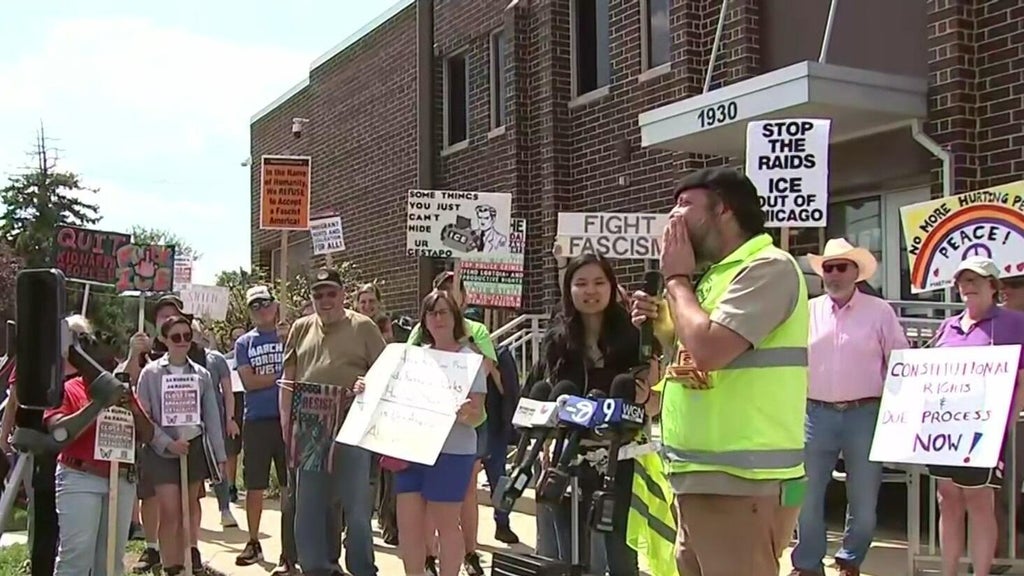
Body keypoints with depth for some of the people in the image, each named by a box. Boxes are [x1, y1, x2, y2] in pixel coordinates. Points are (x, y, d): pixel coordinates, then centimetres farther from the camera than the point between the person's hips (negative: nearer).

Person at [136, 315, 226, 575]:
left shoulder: (201, 374, 4)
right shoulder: (151, 373, -4)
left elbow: (212, 417, 6)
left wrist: (220, 455, 3)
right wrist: (168, 443, -15)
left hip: (194, 448, 3)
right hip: (163, 451, -3)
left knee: (188, 510, 10)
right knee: (170, 513, -7)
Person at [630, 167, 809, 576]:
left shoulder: (768, 268, -11)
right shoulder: (717, 274, 17)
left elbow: (708, 350, -24)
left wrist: (676, 278, -8)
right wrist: (658, 325, 6)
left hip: (740, 481, -9)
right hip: (701, 476, 9)